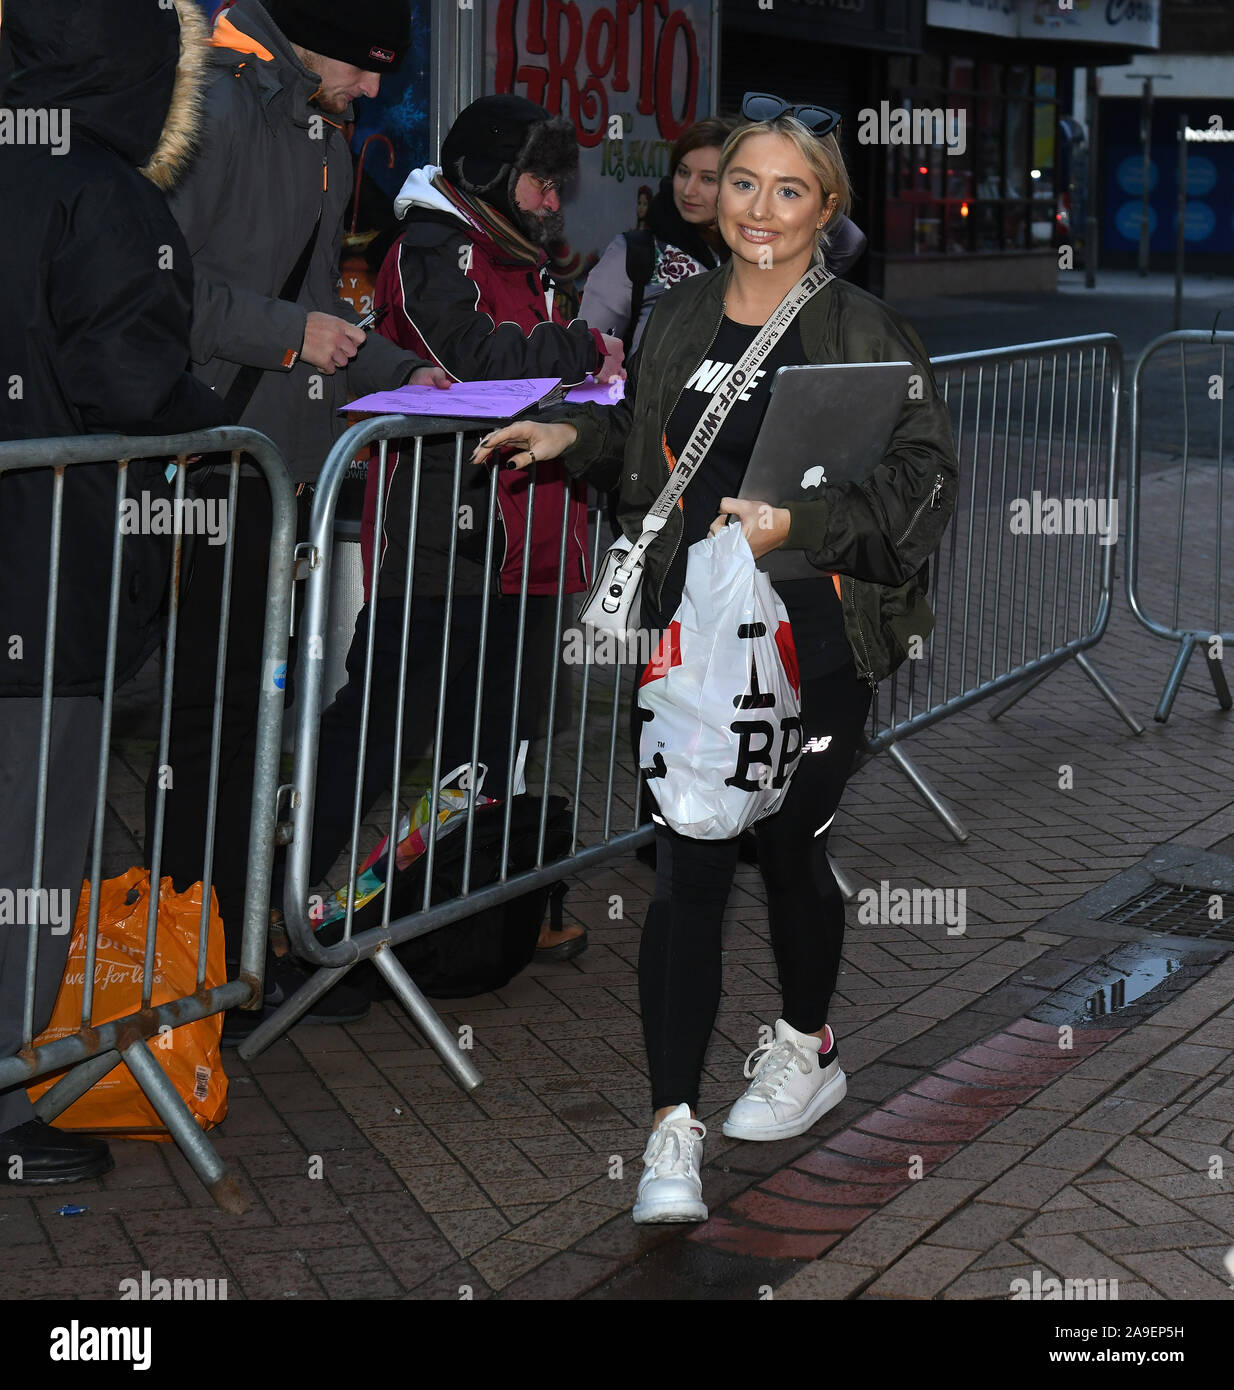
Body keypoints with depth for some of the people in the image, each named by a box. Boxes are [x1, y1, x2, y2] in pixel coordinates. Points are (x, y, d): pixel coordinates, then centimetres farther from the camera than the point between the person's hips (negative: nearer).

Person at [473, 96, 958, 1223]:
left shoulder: (866, 334, -7)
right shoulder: (679, 320, 9)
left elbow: (924, 480, -11)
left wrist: (797, 524, -21)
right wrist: (573, 436, 10)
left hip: (815, 644, -3)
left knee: (789, 848, 11)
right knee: (686, 868, -3)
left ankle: (808, 1049, 39)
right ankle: (673, 1128, 0)